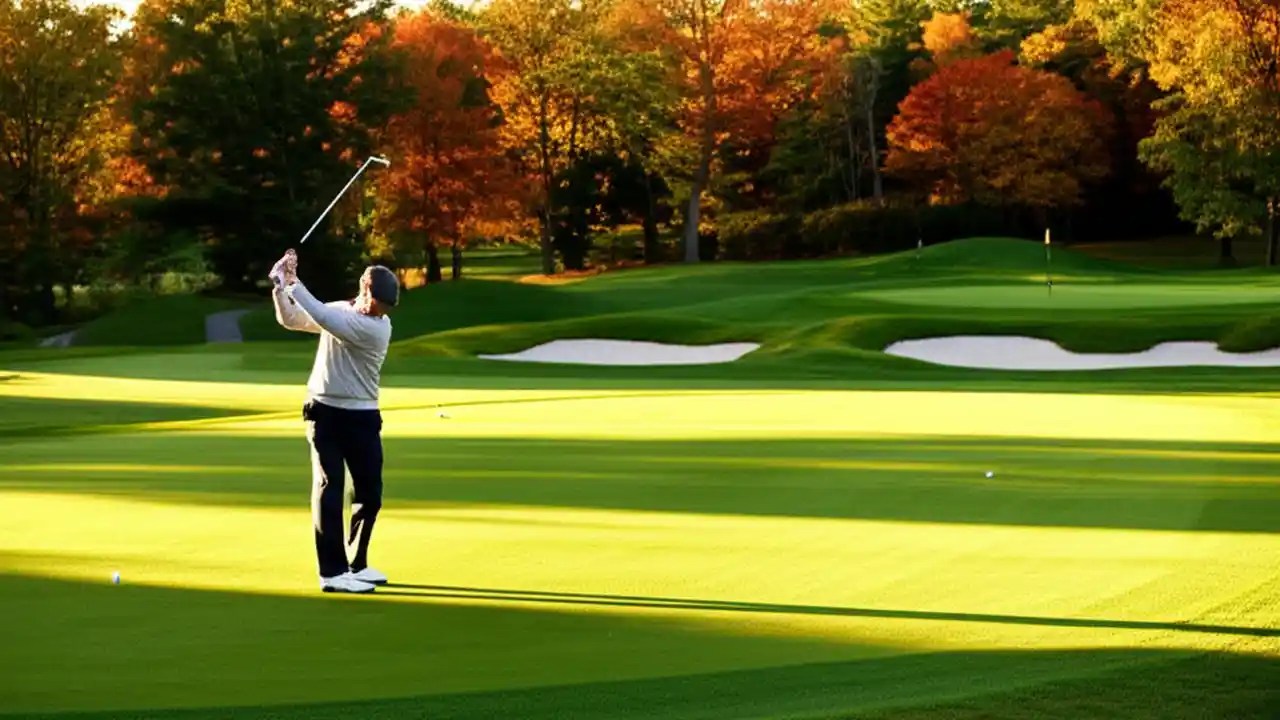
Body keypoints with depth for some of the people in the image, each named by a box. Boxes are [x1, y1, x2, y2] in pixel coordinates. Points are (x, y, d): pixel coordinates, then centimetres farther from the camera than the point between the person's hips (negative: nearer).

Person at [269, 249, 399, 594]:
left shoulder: (377, 328, -14)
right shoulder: (338, 308, 2)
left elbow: (324, 317, -23)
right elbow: (290, 320, 7)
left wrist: (293, 283, -19)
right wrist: (280, 285, -9)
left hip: (362, 417, -1)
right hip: (325, 412, 1)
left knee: (370, 492, 4)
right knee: (329, 488, -5)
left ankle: (357, 564, 22)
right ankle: (332, 572, -7)